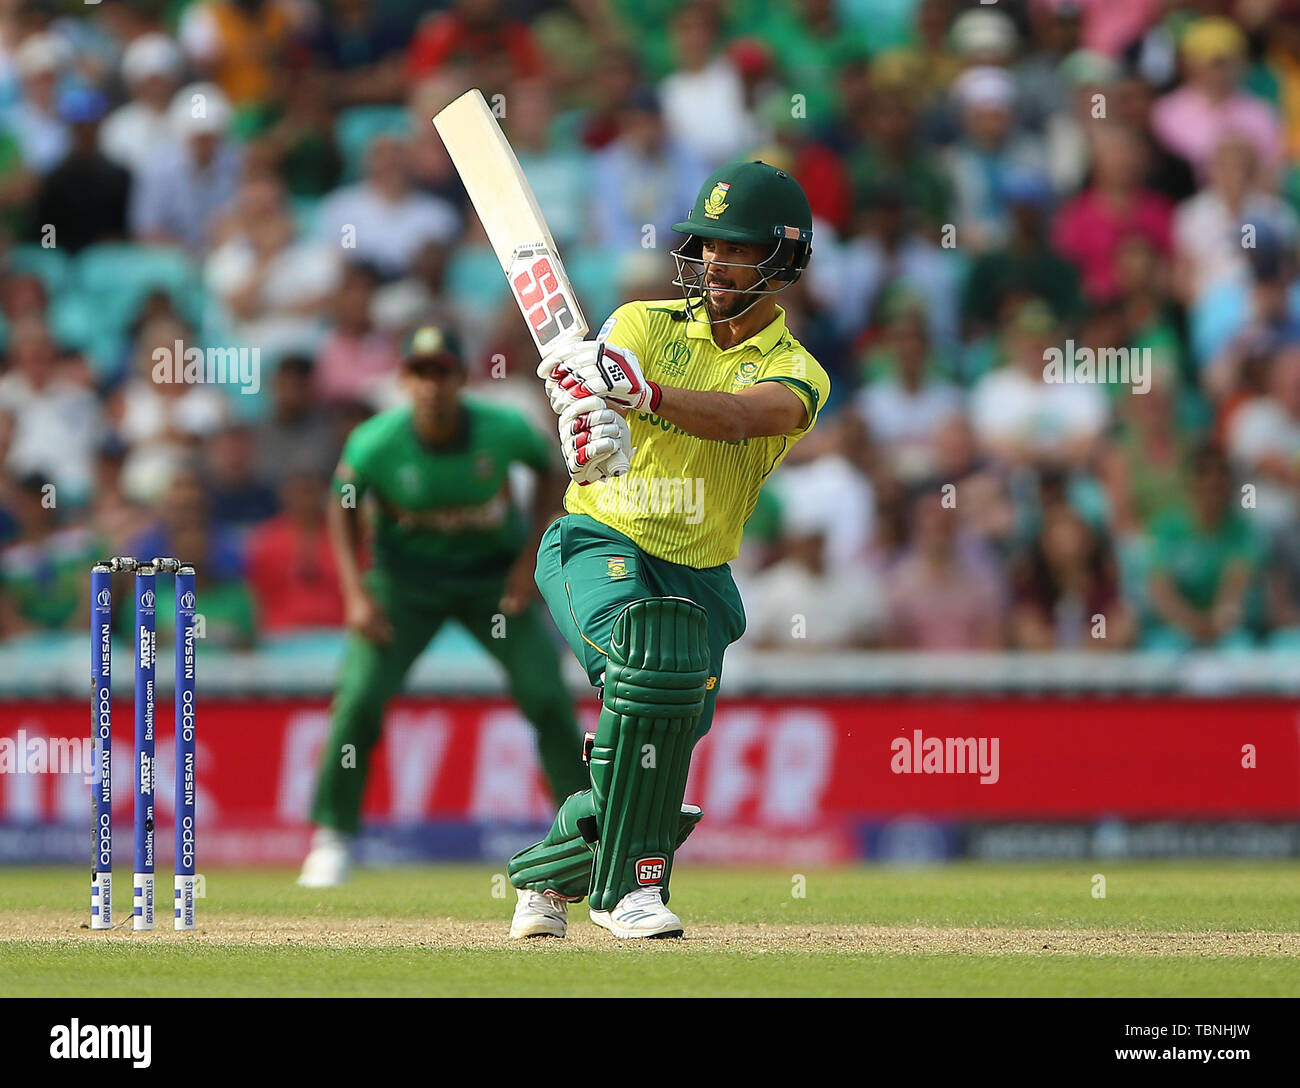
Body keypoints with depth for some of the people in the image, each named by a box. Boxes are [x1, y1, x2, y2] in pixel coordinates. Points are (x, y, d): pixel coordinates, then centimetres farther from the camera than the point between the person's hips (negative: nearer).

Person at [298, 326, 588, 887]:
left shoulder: (503, 430, -22)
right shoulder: (376, 442, -23)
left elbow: (548, 468, -1)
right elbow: (343, 507, -5)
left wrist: (531, 556, -8)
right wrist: (356, 594, -13)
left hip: (496, 577, 0)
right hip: (406, 580, 0)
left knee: (547, 695, -8)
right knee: (359, 696, -13)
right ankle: (332, 836, 3)